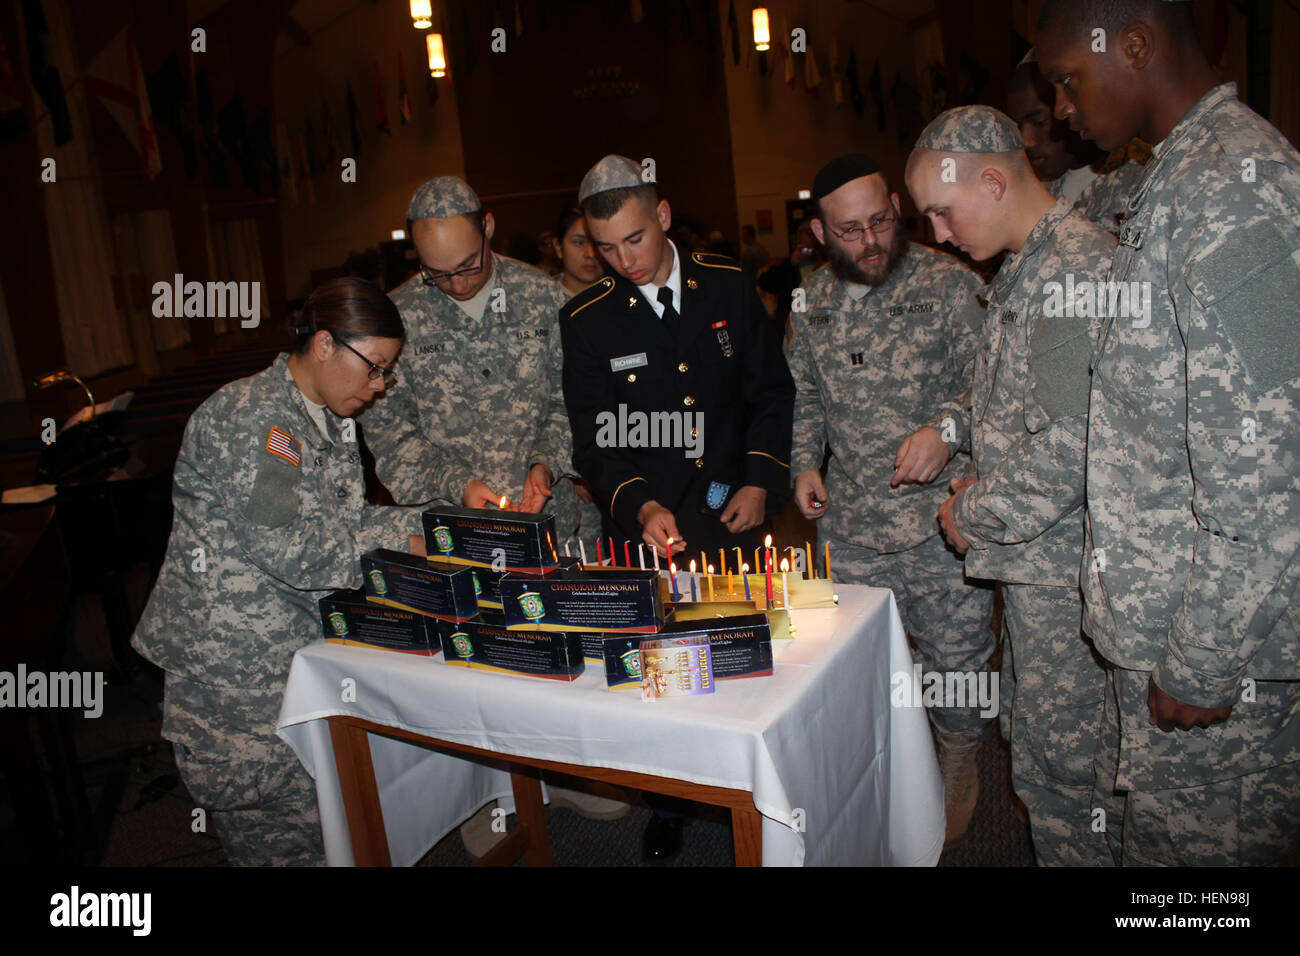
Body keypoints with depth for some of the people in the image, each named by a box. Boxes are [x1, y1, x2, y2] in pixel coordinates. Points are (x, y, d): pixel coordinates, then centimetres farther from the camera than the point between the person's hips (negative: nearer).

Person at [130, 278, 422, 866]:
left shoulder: (331, 420, 11)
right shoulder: (248, 415, -19)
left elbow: (350, 520, 10)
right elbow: (290, 548, -25)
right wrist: (398, 555, -16)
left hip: (297, 649, 8)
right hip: (229, 658, -8)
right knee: (275, 824, 3)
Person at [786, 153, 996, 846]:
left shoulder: (949, 283, -6)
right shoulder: (810, 303, 8)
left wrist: (946, 427, -25)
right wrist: (804, 464, 6)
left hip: (942, 523, -3)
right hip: (849, 527, 4)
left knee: (956, 660, 9)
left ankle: (959, 765, 37)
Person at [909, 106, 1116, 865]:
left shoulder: (1075, 268, -20)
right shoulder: (1025, 268, 13)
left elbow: (1073, 446, -25)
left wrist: (975, 516, -13)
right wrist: (983, 483, 8)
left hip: (1061, 564, -10)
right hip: (1035, 553, 10)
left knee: (1060, 753, 5)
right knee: (1031, 739, 21)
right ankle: (1059, 852, 38)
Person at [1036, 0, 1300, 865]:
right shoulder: (1175, 182, 11)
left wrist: (1199, 669, -17)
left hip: (1221, 648, -9)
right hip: (1164, 627, 9)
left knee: (1189, 844, 8)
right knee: (1135, 823, 22)